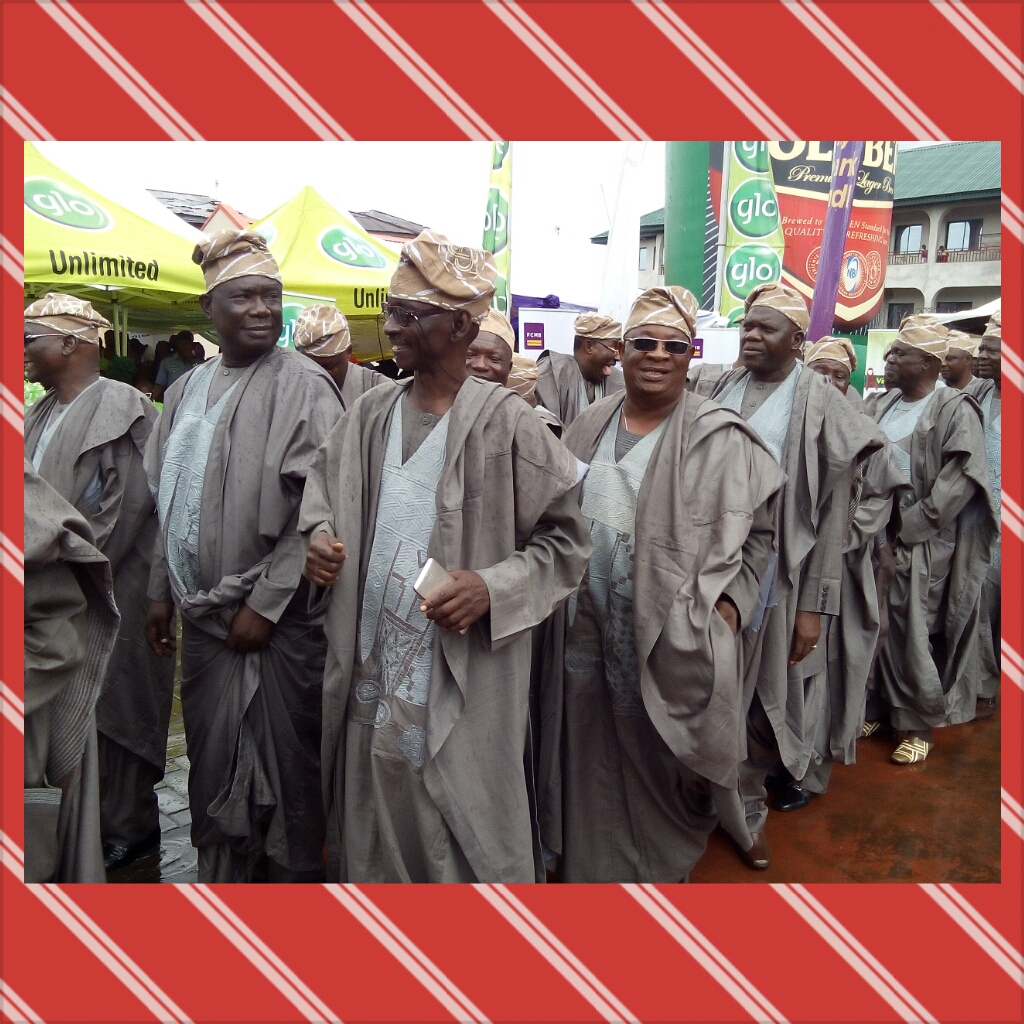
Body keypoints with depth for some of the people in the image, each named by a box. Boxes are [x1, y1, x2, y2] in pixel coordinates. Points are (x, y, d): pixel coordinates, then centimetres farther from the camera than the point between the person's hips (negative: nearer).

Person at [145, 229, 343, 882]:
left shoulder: (303, 386, -10)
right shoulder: (189, 389, 11)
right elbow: (172, 502, 17)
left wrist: (264, 604, -16)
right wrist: (162, 592, 15)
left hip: (274, 619, -6)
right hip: (201, 616, 7)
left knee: (282, 764, 5)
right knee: (212, 762, 17)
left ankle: (292, 873, 26)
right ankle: (219, 871, 36)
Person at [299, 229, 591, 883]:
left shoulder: (505, 423, -10)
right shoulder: (371, 416, 5)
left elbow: (566, 543, -6)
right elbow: (323, 490, 21)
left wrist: (494, 587, -21)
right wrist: (321, 534, 0)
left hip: (463, 688, -5)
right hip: (370, 678, 5)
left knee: (464, 837, 9)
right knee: (369, 833, 20)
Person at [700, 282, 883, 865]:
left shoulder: (818, 403, -5)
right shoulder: (723, 391, 6)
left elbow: (832, 511, -6)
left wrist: (814, 604, -10)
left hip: (776, 579, -3)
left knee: (762, 699, 10)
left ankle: (746, 812, 30)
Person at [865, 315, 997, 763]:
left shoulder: (954, 409, -6)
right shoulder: (878, 405, 11)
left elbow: (961, 480, -14)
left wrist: (906, 528, -16)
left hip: (922, 546, -5)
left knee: (915, 634, 1)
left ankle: (921, 724, 17)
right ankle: (880, 707, 25)